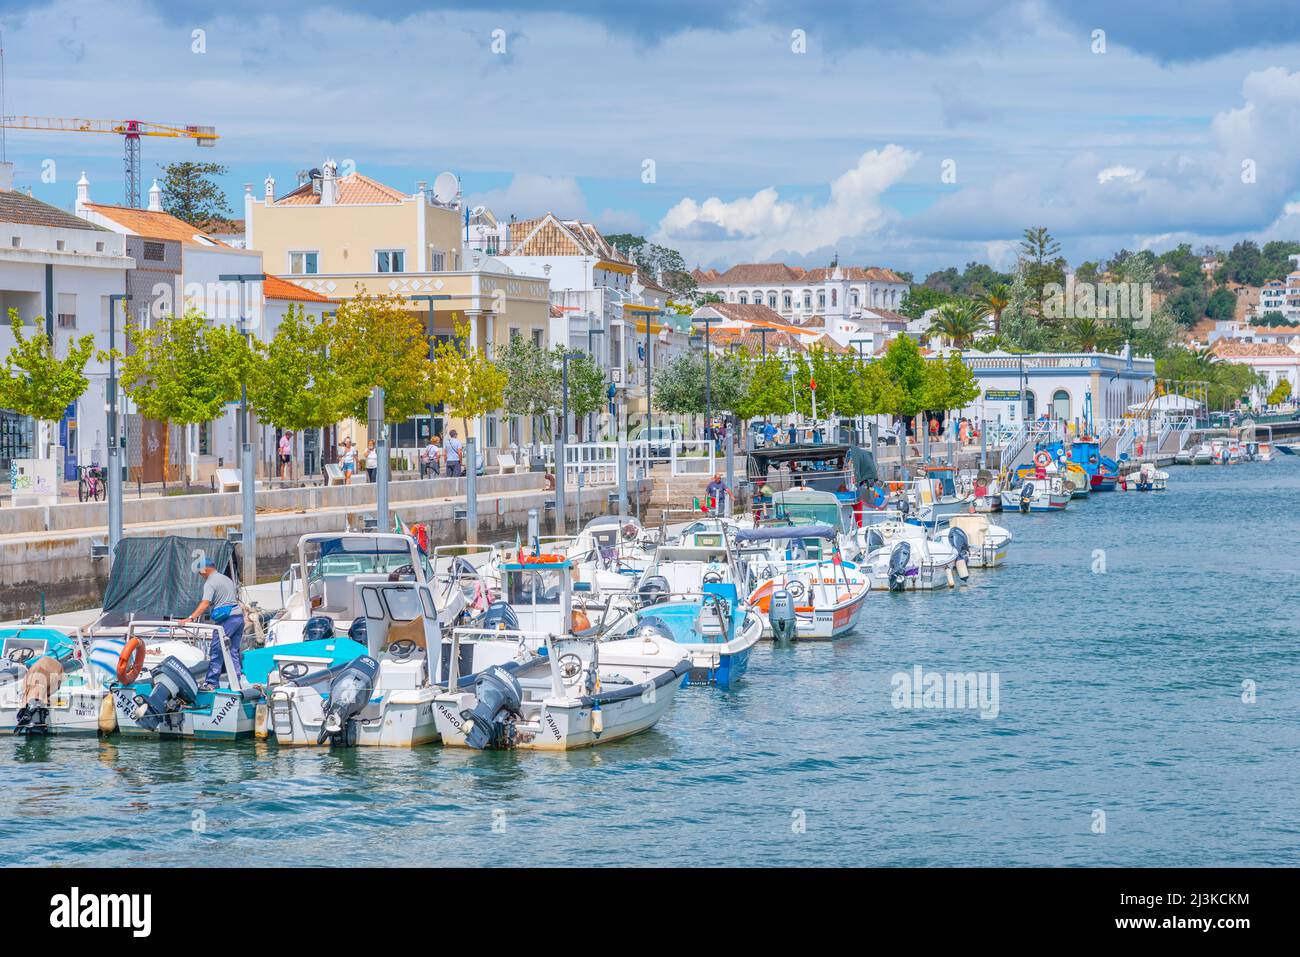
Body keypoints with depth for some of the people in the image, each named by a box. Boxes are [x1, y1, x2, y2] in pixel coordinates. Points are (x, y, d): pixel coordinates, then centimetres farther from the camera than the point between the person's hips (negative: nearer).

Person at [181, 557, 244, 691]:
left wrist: (190, 618, -28)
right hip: (239, 616, 9)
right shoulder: (227, 579, 21)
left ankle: (210, 683, -7)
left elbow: (205, 604, -21)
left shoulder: (210, 583, -7)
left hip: (227, 619, -9)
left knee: (216, 652, -5)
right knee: (234, 651, 13)